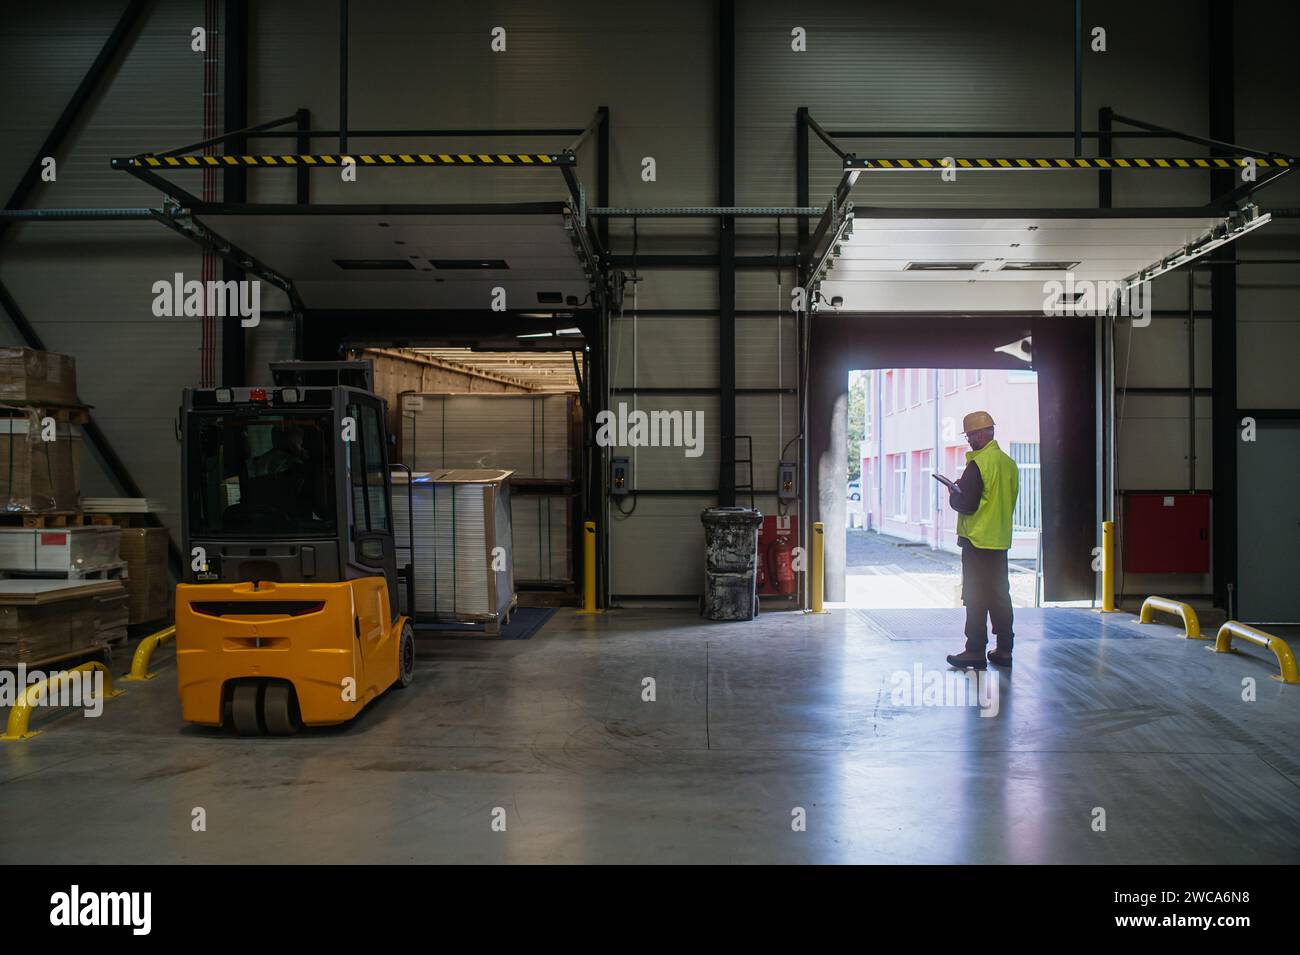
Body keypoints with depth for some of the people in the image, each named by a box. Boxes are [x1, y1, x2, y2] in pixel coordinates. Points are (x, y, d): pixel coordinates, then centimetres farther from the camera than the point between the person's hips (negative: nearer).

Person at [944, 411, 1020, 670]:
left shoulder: (978, 464, -16)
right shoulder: (1009, 463, 9)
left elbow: (967, 505, -19)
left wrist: (953, 495, 3)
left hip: (977, 541, -8)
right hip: (1001, 540, 8)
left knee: (976, 598, -2)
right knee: (1000, 594, 12)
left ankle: (975, 651, 1)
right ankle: (1004, 649, 17)